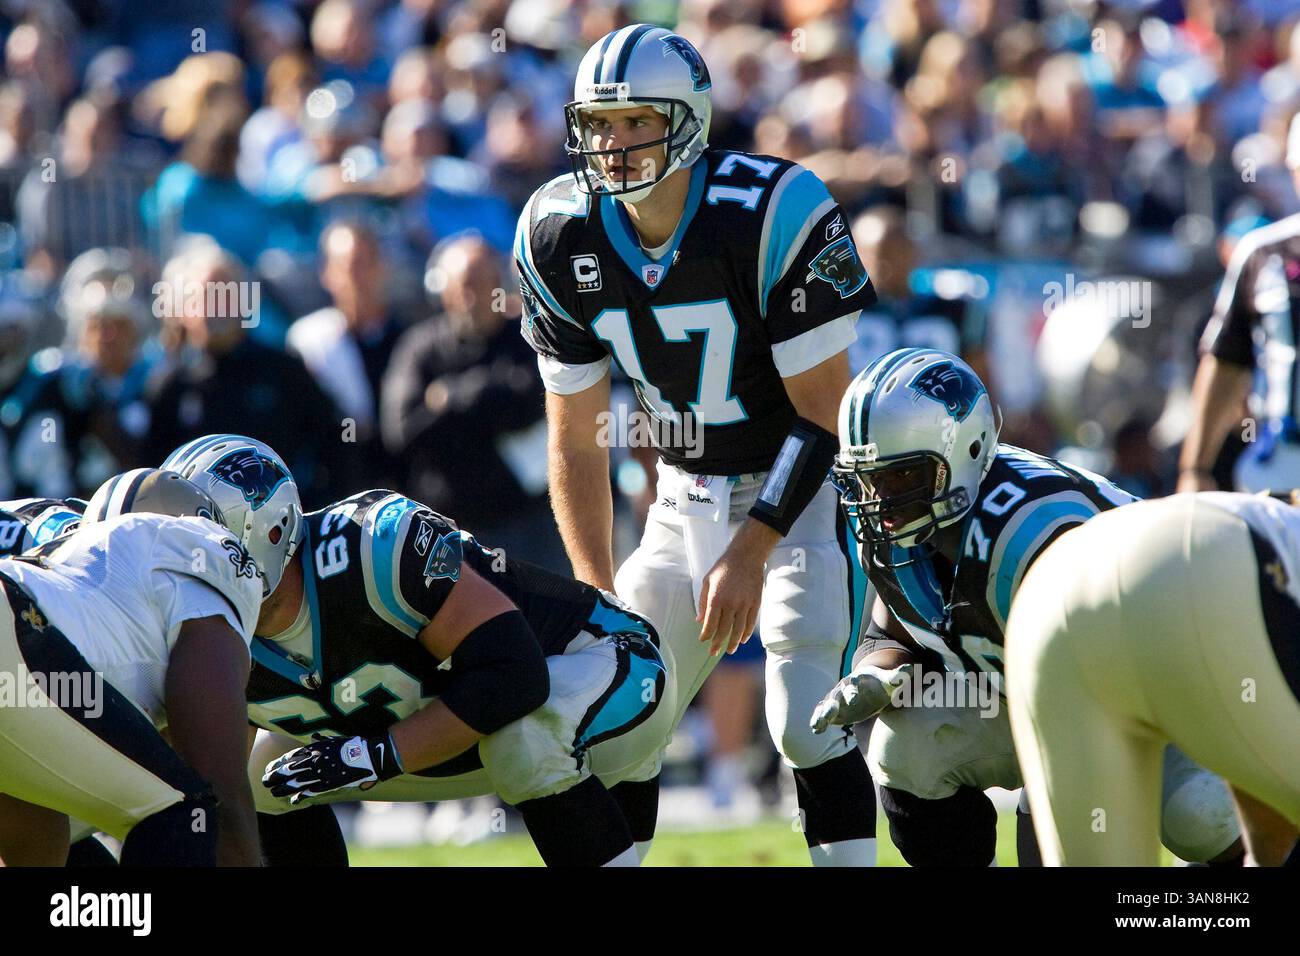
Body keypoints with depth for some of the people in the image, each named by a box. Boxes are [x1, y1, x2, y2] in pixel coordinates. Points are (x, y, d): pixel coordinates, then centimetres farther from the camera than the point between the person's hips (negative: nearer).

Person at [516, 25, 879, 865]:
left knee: (809, 726, -19)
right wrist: (595, 588, -6)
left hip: (805, 491, -5)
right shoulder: (559, 237, -6)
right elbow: (576, 441, 2)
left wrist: (750, 553, -22)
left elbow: (825, 413, -18)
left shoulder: (774, 214, -23)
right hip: (686, 502, 6)